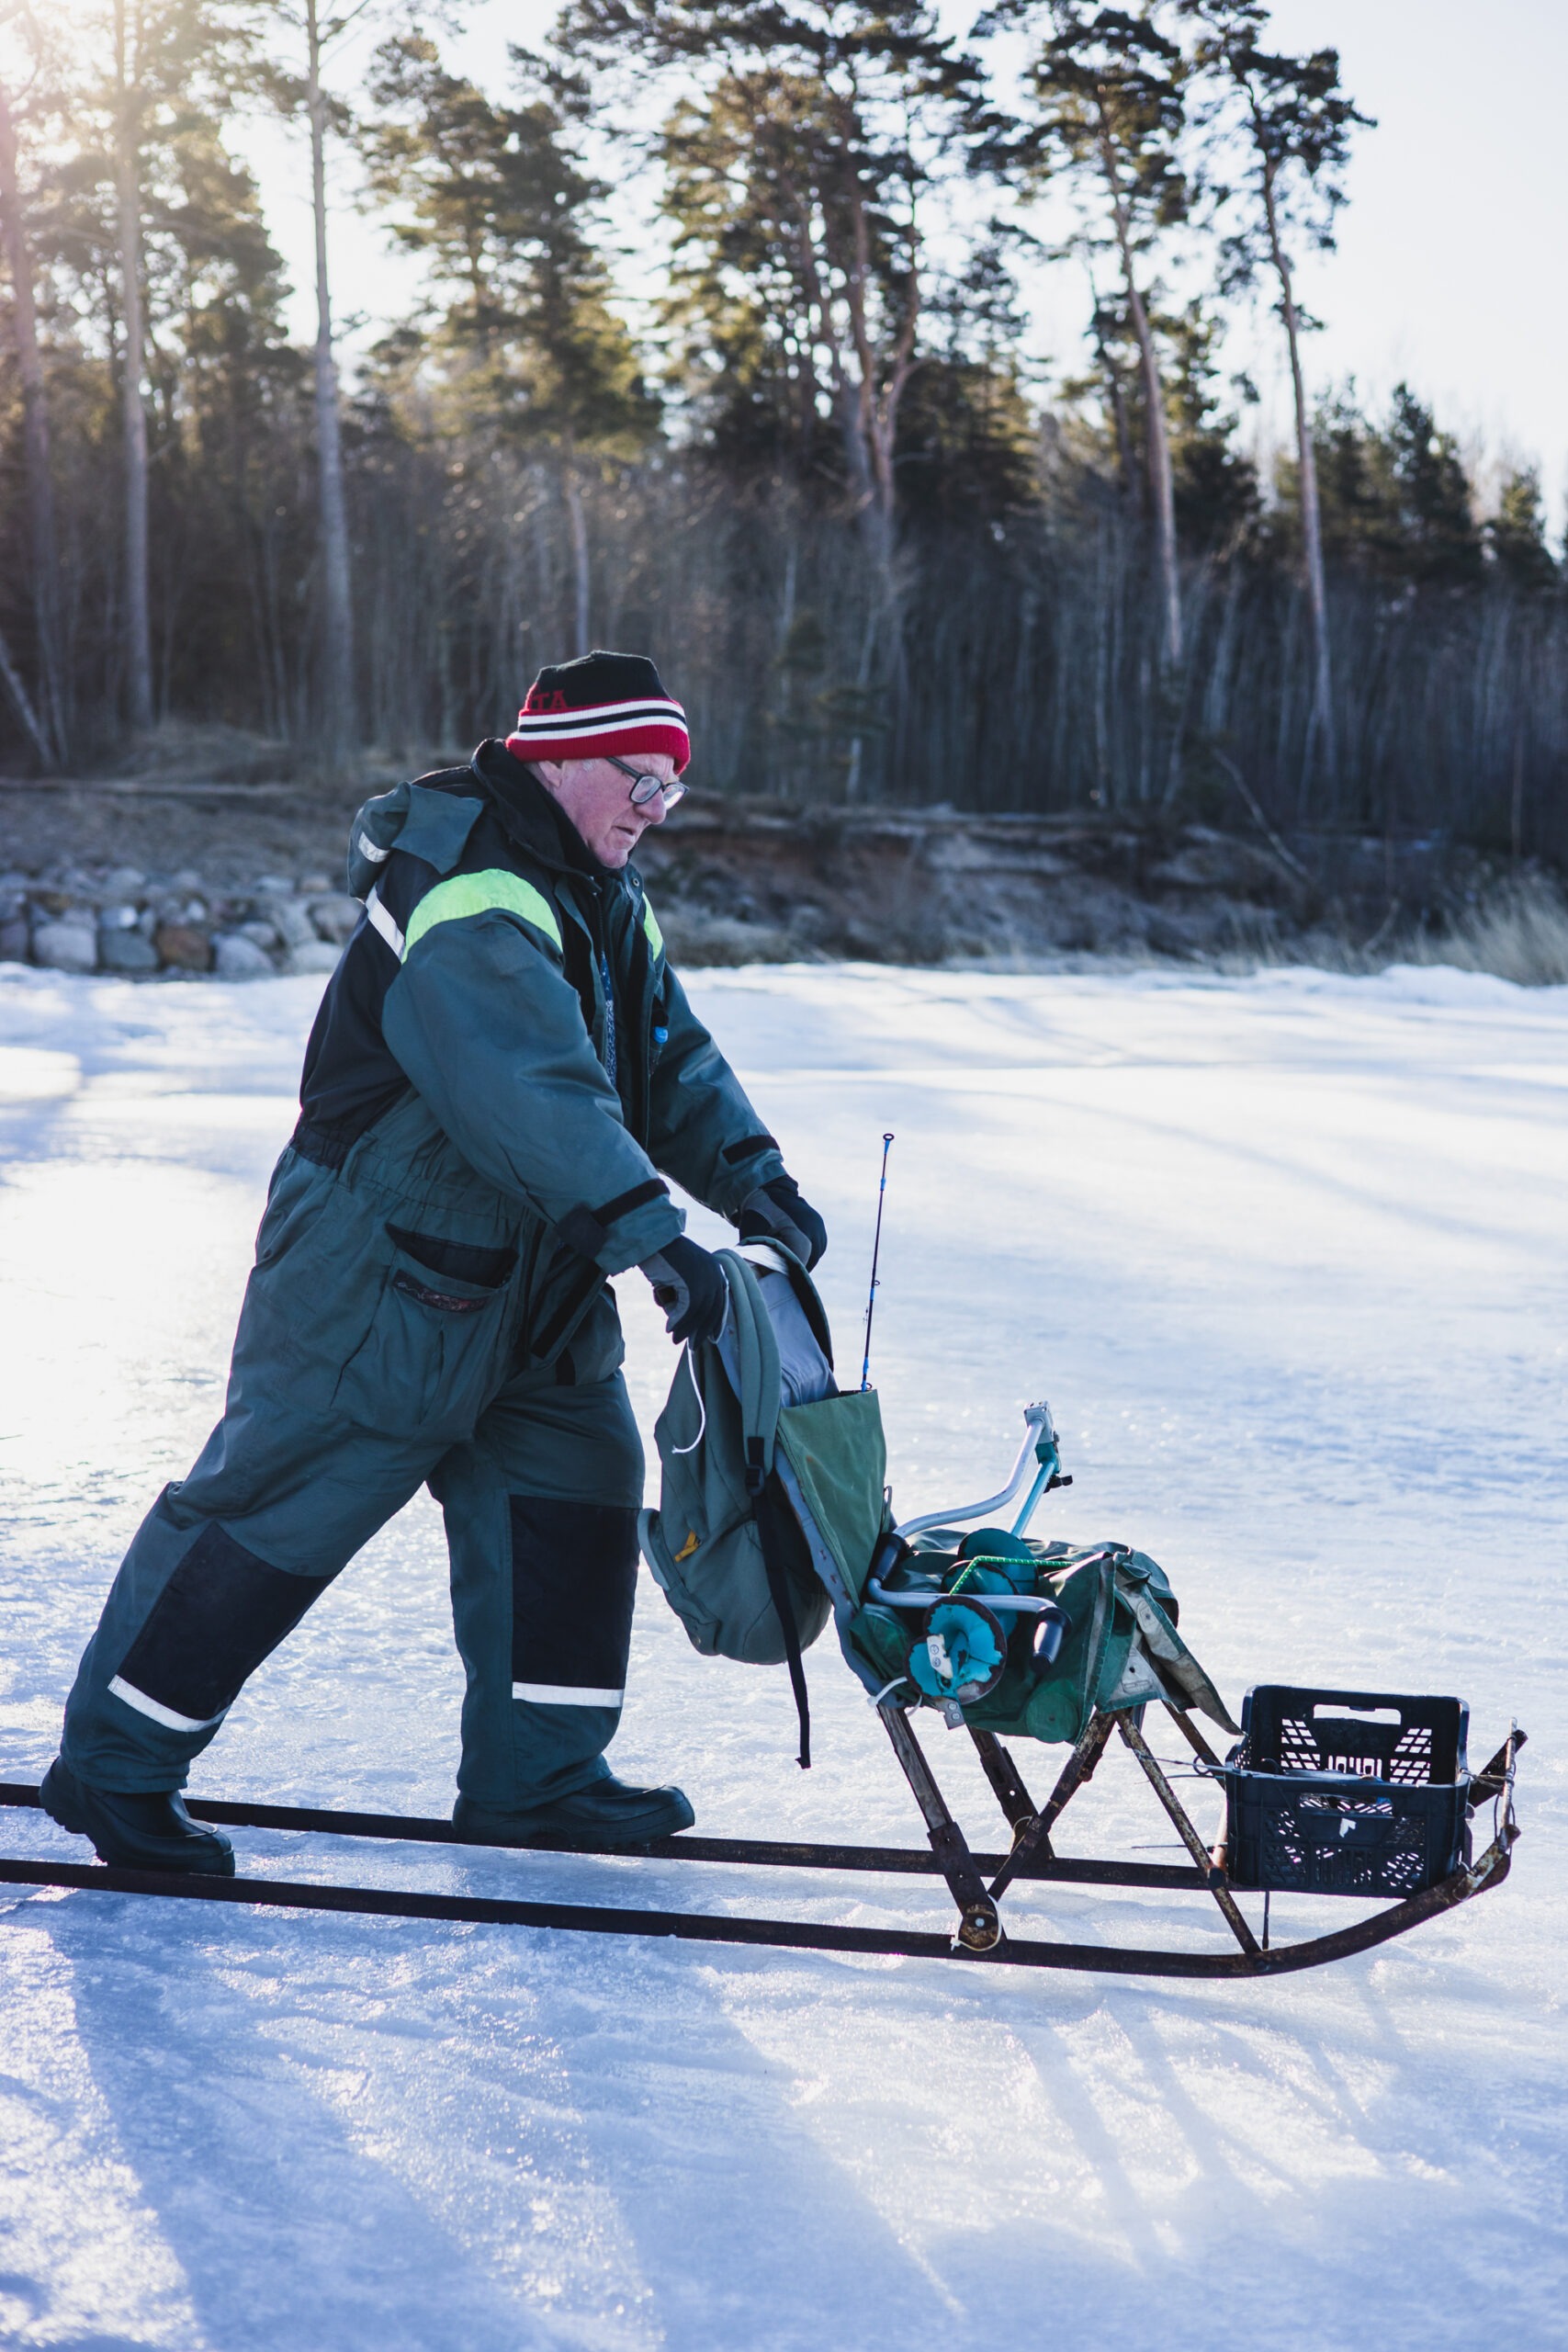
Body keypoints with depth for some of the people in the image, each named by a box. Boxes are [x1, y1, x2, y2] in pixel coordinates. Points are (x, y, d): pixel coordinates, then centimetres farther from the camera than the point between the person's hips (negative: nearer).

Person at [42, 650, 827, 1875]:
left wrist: (750, 1174, -3)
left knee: (577, 1480, 8)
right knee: (277, 1505, -3)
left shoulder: (602, 895, 11)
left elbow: (669, 1050, 12)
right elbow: (533, 1087, -36)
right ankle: (113, 1767, 11)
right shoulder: (471, 898, -23)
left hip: (529, 1282, 10)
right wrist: (650, 1231, -41)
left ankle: (533, 1773, 20)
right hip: (381, 1274, -10)